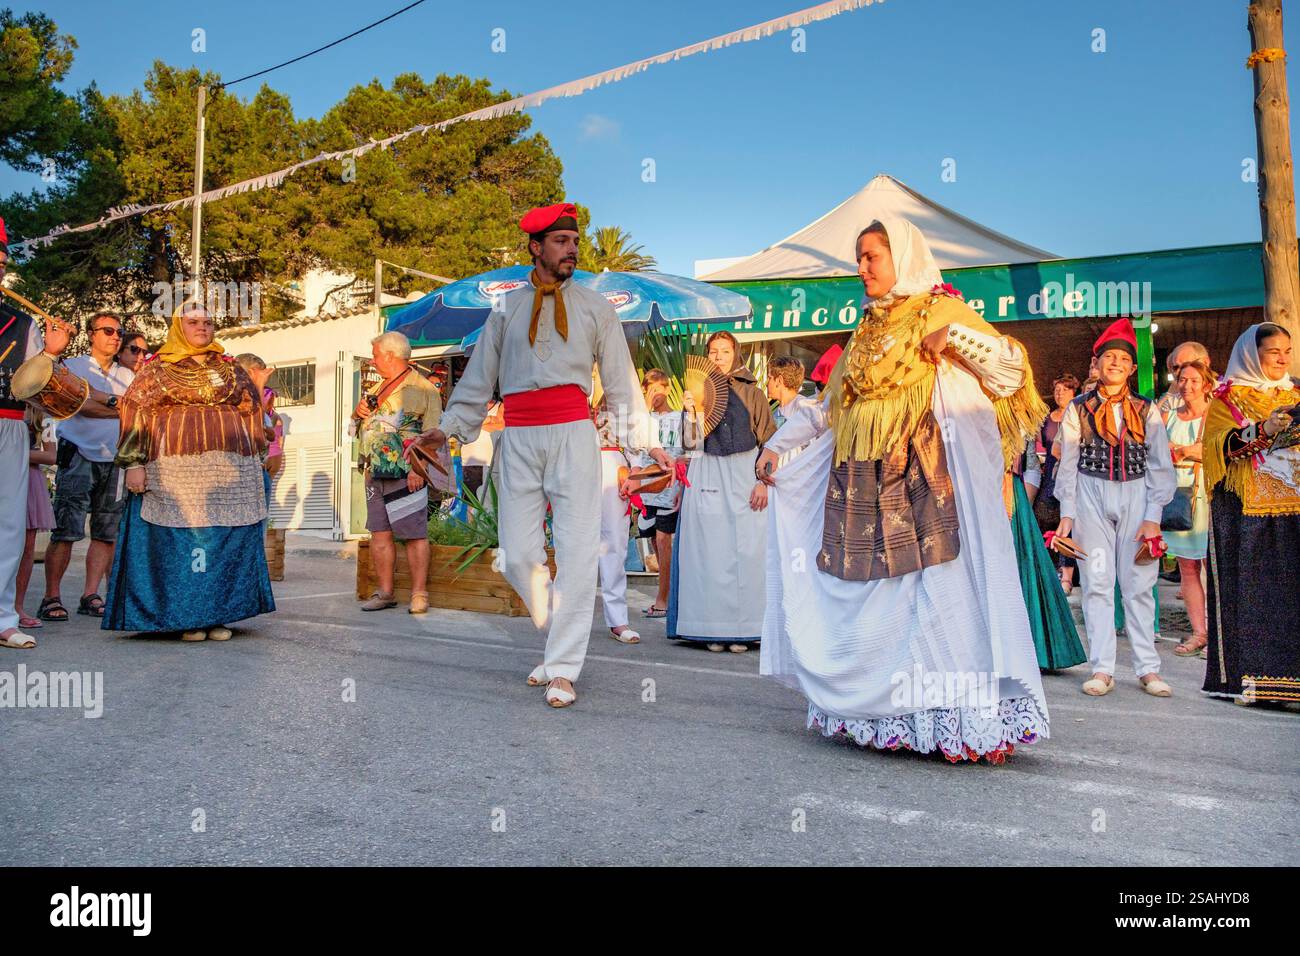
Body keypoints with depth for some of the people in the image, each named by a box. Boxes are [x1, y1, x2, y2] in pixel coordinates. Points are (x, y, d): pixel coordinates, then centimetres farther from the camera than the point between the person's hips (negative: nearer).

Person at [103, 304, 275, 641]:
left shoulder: (231, 369, 18)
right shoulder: (157, 369, 8)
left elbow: (253, 410, 29)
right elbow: (136, 414, 2)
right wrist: (134, 462, -6)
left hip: (230, 467, 3)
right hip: (177, 467, -3)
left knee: (227, 540, 0)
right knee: (181, 539, -4)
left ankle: (219, 615, 7)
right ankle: (187, 617, 3)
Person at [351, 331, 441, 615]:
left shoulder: (423, 388, -5)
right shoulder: (377, 388, 21)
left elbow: (432, 434, -13)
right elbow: (358, 426, 30)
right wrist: (358, 411, 7)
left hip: (406, 474, -8)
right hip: (375, 472, 8)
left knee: (415, 534, -4)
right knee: (379, 533, 8)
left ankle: (419, 594, 2)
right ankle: (385, 593, 15)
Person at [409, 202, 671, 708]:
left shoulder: (595, 306, 14)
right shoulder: (507, 308, 17)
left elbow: (620, 378, 10)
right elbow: (479, 375, 15)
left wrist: (644, 439, 2)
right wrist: (449, 427, 4)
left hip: (573, 432, -2)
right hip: (519, 438, 2)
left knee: (576, 549, -7)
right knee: (518, 553, 0)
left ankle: (562, 670, 1)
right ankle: (558, 639, 23)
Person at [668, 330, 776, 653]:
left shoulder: (752, 393, 8)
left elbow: (769, 440, 3)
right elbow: (692, 443, 5)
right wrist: (691, 412, -11)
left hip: (745, 478, -1)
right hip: (708, 477, 1)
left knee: (746, 552, -4)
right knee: (710, 553, -1)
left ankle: (743, 629, 2)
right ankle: (713, 629, 4)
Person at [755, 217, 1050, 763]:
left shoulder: (942, 310, 7)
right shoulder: (866, 331, 23)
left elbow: (1011, 369, 0)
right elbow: (830, 408, 25)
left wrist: (957, 338, -13)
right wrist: (776, 445, 19)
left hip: (924, 477, -6)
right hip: (862, 486, 6)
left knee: (936, 584, -12)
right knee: (864, 597, 1)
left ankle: (956, 714, -8)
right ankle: (877, 709, 8)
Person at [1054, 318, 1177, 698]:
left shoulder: (1146, 410, 7)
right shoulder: (1079, 409, 6)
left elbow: (1160, 466, 5)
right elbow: (1068, 463, 5)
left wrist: (1152, 517, -3)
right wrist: (1067, 512, -2)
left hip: (1136, 497, 1)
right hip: (1091, 497, 0)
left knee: (1139, 584, 1)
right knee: (1097, 583, -1)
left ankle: (1148, 669, 9)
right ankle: (1102, 669, 3)